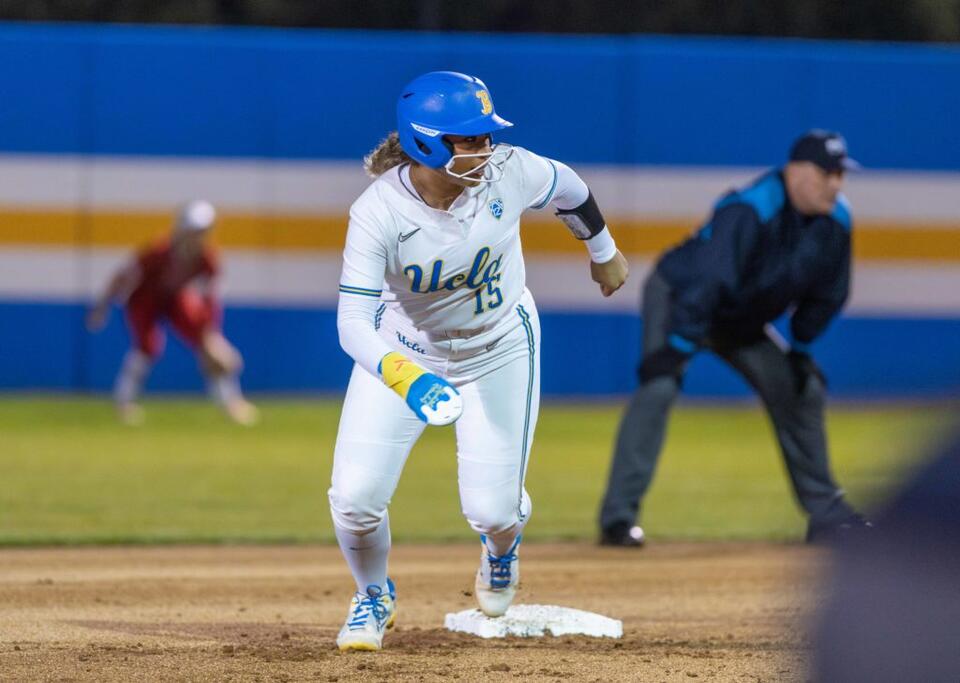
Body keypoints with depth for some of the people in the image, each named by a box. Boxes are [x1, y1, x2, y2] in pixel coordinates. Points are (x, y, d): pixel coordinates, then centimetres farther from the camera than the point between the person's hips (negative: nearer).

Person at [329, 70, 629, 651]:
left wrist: (604, 251, 17)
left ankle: (502, 545, 39)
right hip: (405, 352, -1)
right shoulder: (378, 213, -30)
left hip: (500, 350, 1)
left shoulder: (508, 172, -25)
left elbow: (567, 188, -1)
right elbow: (354, 322, -34)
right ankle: (374, 598, 24)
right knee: (355, 496, -12)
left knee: (493, 511, -4)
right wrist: (407, 381, -51)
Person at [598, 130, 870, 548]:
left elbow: (827, 293, 4)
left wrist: (800, 349, 5)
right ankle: (618, 517, -27)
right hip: (677, 295, -7)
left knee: (802, 389, 6)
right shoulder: (749, 211, -34)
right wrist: (677, 347, -40)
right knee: (658, 387, -26)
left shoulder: (835, 220, -11)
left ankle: (825, 513, 18)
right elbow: (709, 278, -38)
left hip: (743, 321, 8)